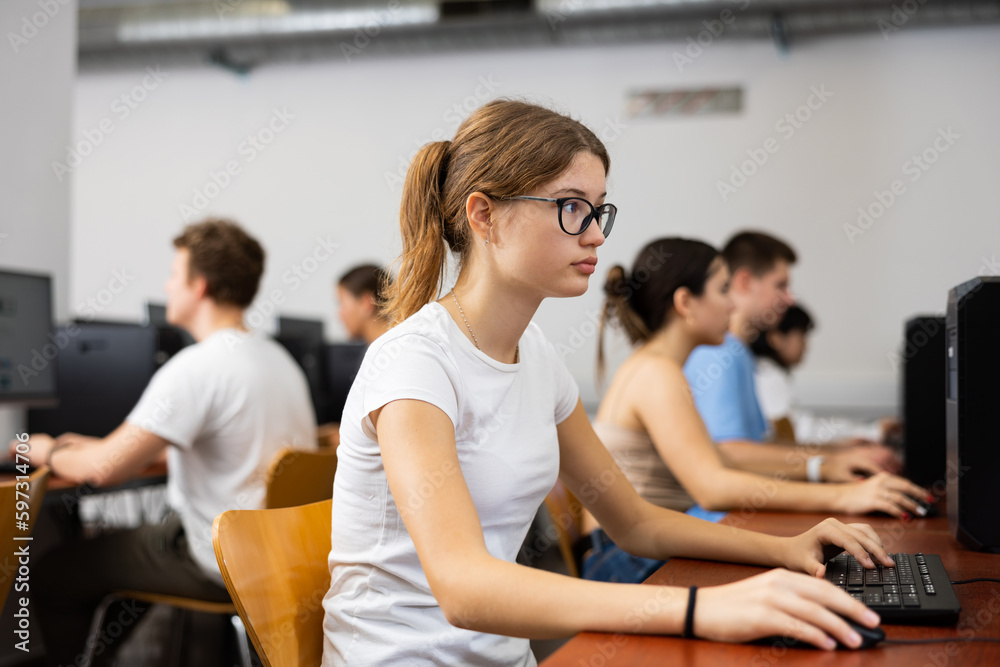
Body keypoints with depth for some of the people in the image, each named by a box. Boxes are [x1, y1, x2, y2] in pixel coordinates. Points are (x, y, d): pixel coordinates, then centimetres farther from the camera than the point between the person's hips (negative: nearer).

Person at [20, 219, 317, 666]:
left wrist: (50, 452, 0)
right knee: (111, 541, 29)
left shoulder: (196, 368, -21)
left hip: (219, 566, -9)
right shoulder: (279, 358, 8)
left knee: (50, 576, 5)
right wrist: (105, 445, 21)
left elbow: (106, 469, -23)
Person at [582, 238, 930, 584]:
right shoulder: (657, 374, -15)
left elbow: (716, 456, 17)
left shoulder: (649, 368, 16)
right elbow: (712, 486, -26)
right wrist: (841, 496, -25)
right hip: (634, 566, -9)